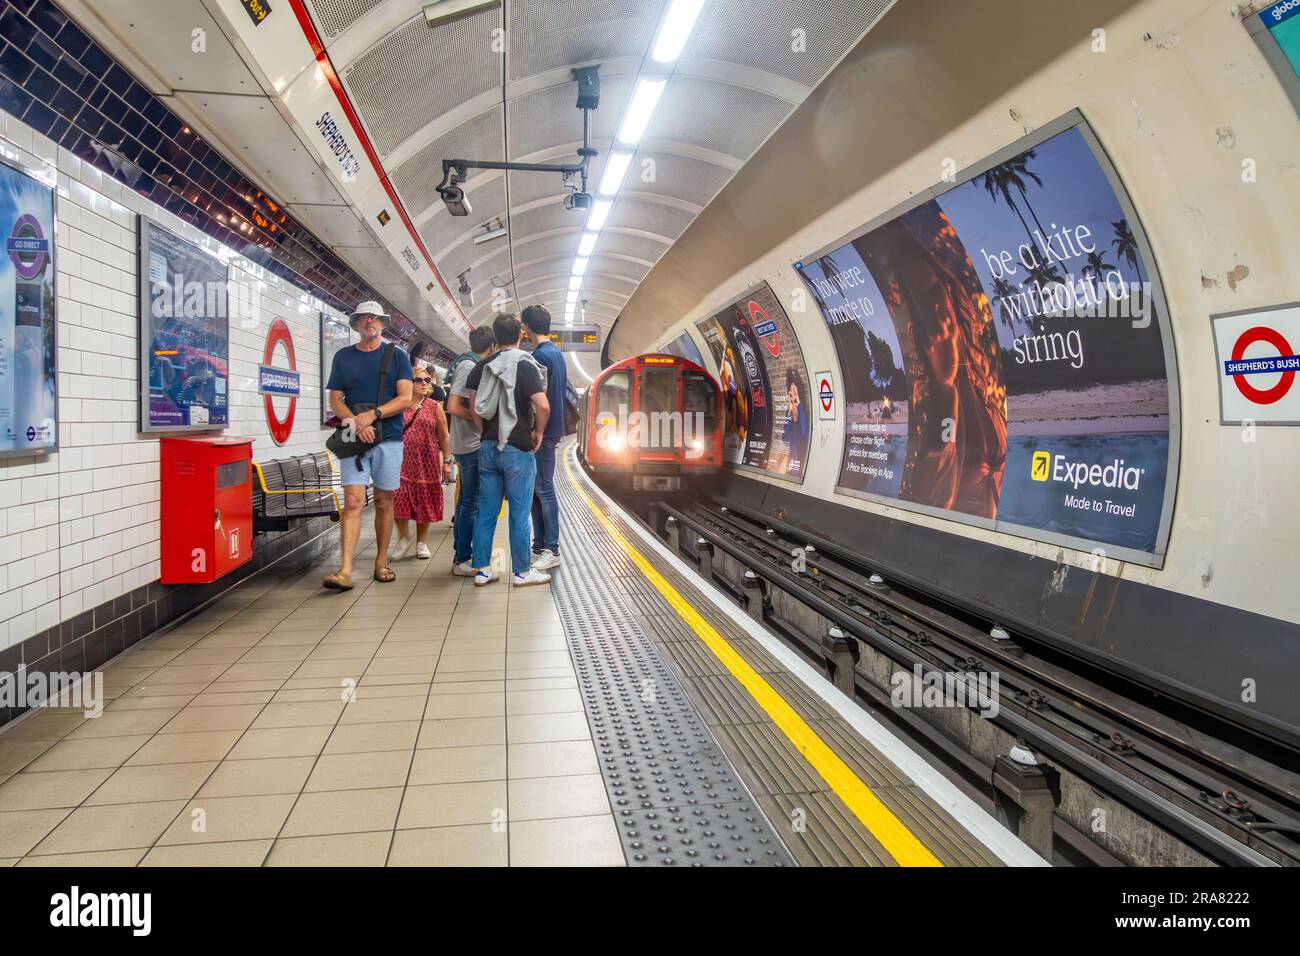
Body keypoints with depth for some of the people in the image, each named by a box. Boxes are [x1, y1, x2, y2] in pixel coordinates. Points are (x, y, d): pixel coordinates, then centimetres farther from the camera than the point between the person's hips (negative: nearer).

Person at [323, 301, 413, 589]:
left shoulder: (397, 355, 6)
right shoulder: (343, 357, 11)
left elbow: (406, 398, -3)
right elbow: (335, 400, 6)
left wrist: (372, 415, -16)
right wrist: (355, 422, -13)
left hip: (389, 438, 0)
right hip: (353, 438, 0)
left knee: (384, 502, 6)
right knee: (353, 501, -10)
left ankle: (381, 563, 18)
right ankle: (345, 570, -15)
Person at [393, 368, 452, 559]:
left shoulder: (435, 406, 4)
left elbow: (444, 436, 6)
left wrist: (446, 461, 3)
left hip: (427, 461, 1)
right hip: (402, 460, -1)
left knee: (425, 502, 6)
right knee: (399, 499, -9)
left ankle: (421, 542, 20)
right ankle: (404, 538, 12)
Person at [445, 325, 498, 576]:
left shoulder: (471, 365, 15)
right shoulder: (470, 366, -15)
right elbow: (454, 407, -22)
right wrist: (480, 423, -14)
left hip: (467, 444, 10)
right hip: (472, 444, -10)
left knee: (466, 500, 15)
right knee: (471, 502, -6)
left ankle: (462, 554, 23)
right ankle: (463, 560, -1)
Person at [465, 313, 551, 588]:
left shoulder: (482, 367, 7)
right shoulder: (525, 366, -9)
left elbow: (474, 408, 4)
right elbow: (542, 406, -19)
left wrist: (486, 428, 14)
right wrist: (538, 431, -4)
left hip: (488, 446, 5)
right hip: (518, 448, -5)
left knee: (486, 510, 9)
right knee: (520, 512, 1)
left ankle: (482, 569, 13)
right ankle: (522, 571, 8)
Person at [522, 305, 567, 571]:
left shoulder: (540, 355, -14)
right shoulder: (558, 353, 15)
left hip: (543, 431, -10)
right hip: (554, 428, 10)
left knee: (543, 490, -5)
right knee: (538, 489, 12)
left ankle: (551, 550, -1)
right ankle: (540, 546, 17)